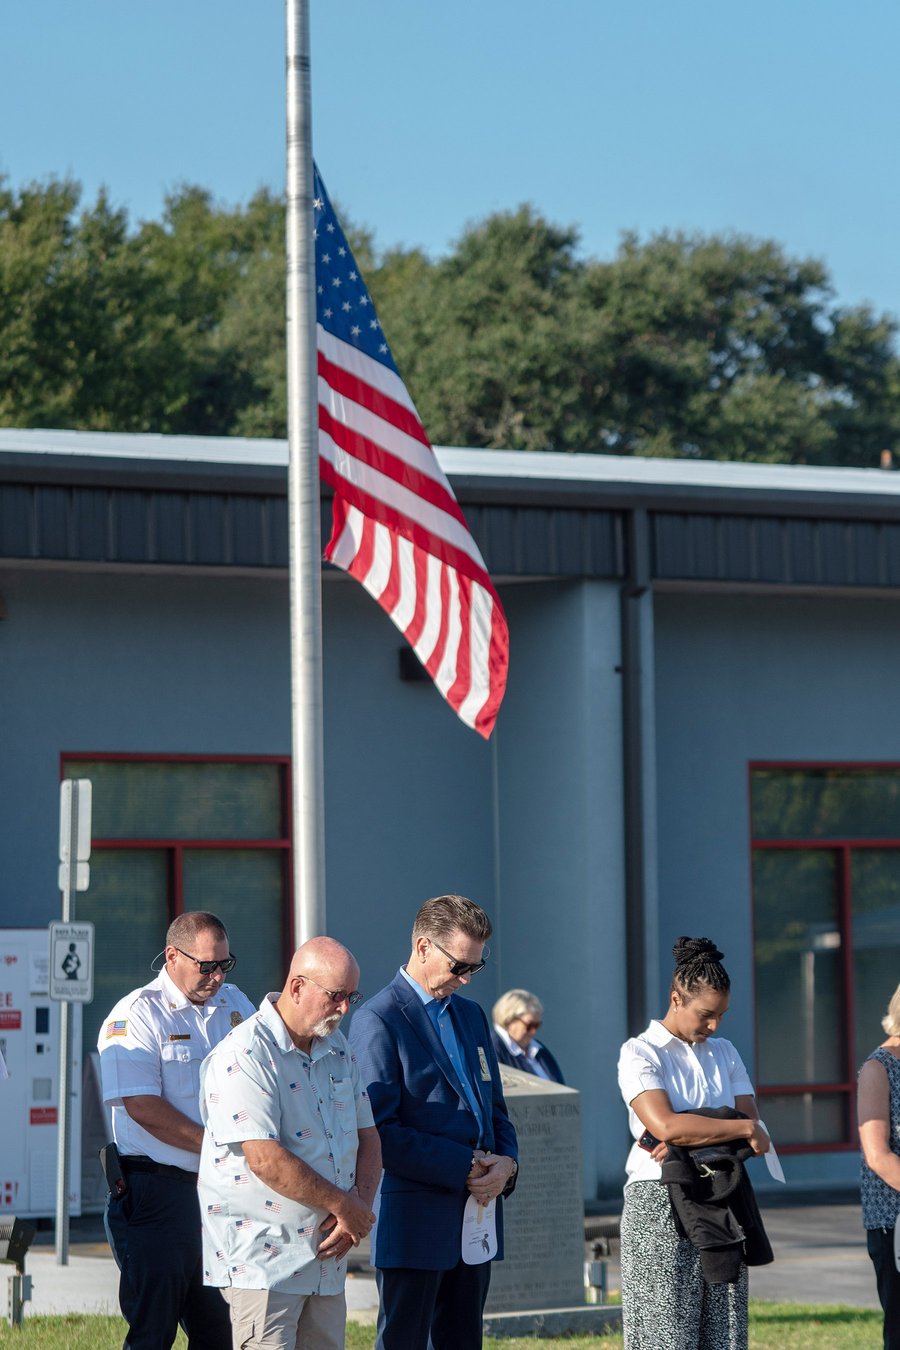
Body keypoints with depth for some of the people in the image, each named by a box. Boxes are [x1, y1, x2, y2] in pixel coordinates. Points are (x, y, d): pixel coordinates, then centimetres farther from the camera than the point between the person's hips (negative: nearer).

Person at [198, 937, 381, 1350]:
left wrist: (359, 1209, -3)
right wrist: (343, 1205, -13)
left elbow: (367, 1137, 16)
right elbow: (265, 1160, -21)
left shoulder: (338, 1051, 13)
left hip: (327, 1255, 8)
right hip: (261, 1257, -8)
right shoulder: (243, 1057, -15)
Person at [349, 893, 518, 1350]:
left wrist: (506, 1163, 0)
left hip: (475, 1210, 7)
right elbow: (379, 1131, -14)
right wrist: (463, 1167, -16)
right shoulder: (378, 1021, -8)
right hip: (415, 1219, -7)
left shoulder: (470, 1015, 17)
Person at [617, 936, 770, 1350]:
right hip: (661, 1203, -5)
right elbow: (665, 1125, -19)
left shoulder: (724, 1053, 16)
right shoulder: (640, 1053, -4)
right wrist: (743, 1130, -13)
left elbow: (751, 1122, 3)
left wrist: (689, 1141, -13)